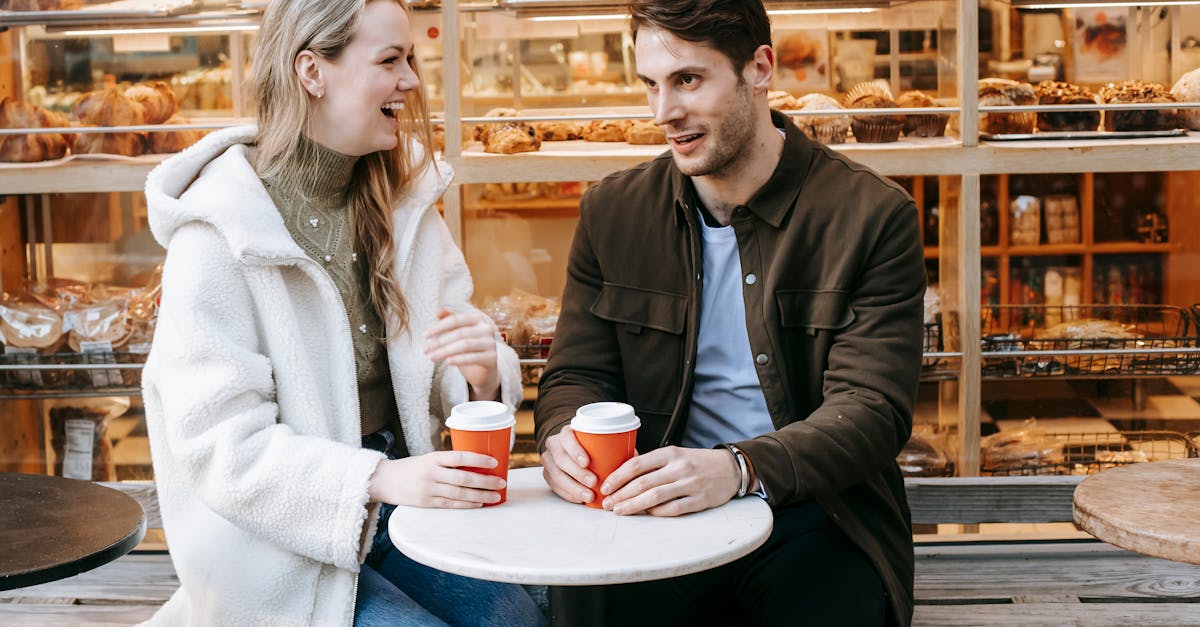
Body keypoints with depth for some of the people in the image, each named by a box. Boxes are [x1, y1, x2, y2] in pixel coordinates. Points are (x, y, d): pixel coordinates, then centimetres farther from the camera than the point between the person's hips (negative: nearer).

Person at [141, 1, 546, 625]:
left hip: (397, 492, 5)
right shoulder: (218, 231, -15)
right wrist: (378, 479, -30)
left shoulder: (401, 199, 4)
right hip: (276, 536, -5)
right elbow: (219, 444, -19)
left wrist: (482, 371, -20)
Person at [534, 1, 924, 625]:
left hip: (815, 515, -2)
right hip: (660, 509, 2)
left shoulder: (873, 216, -4)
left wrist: (737, 469, -29)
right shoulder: (611, 211, 8)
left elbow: (872, 410, -11)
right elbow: (575, 374, 10)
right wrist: (564, 436, -16)